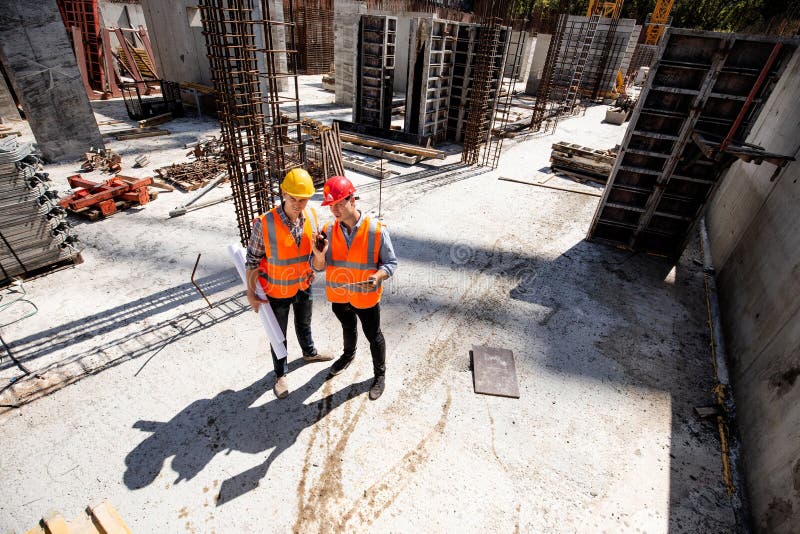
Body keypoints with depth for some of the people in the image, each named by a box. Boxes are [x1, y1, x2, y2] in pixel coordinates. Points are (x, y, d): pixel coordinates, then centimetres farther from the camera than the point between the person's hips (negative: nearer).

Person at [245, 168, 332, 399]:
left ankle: (309, 353, 57)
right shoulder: (264, 224, -28)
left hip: (303, 286, 4)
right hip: (277, 291, -4)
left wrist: (312, 269, 3)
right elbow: (252, 260, -17)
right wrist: (251, 293, -12)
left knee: (304, 323, 29)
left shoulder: (311, 216, -16)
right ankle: (281, 374, 40)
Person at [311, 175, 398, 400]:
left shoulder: (376, 230, -21)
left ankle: (379, 374, 40)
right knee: (348, 328, 30)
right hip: (338, 295, 4)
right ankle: (349, 354, 61)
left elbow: (391, 262, -13)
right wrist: (319, 254, -29)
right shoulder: (328, 230, -11)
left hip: (366, 297, -3)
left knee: (373, 336, 16)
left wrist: (377, 276, -33)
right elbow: (318, 267, -6)